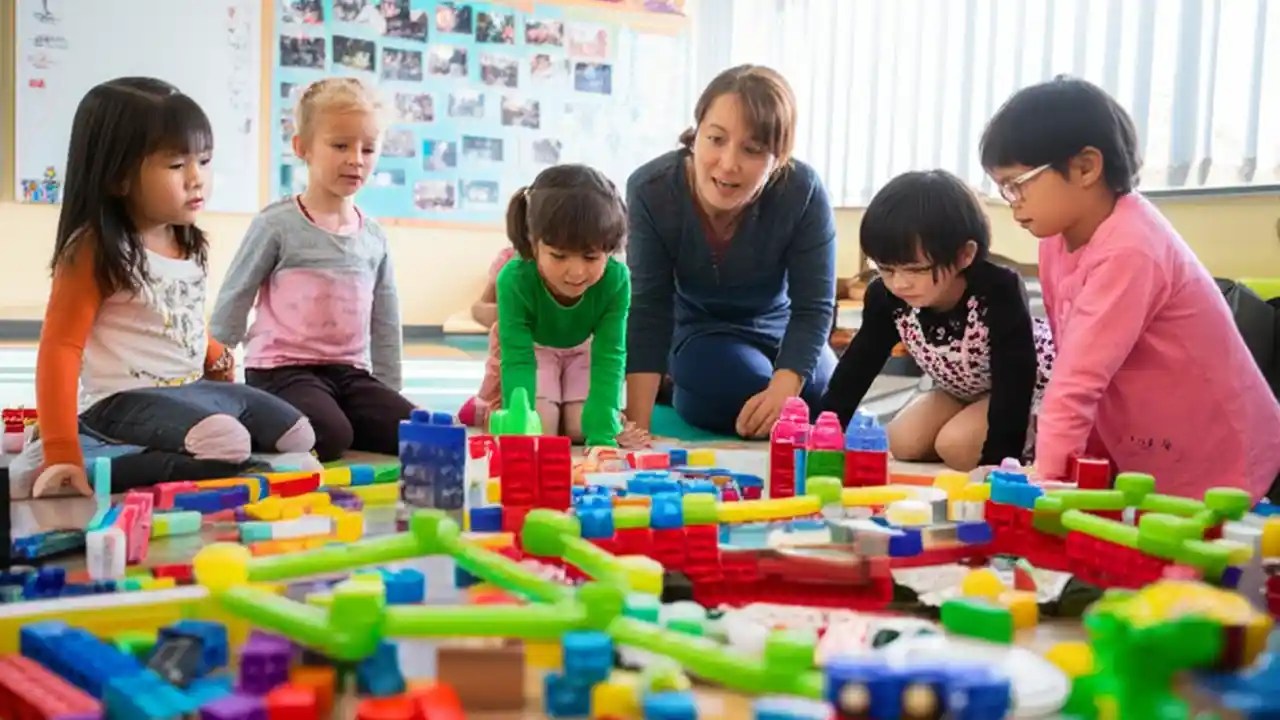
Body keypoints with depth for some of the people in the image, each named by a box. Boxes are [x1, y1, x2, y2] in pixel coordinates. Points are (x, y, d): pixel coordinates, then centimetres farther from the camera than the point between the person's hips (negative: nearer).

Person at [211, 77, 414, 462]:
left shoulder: (374, 236, 11)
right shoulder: (278, 224, -5)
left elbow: (385, 325, 18)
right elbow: (233, 301, 1)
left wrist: (391, 392, 18)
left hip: (351, 372, 6)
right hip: (283, 369, -6)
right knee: (329, 437, -31)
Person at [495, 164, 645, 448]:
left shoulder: (616, 280, -36)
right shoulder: (515, 280, -39)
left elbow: (609, 358, -35)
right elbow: (517, 361, -39)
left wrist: (602, 436, -45)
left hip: (585, 350, 1)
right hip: (534, 351, -1)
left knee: (581, 428, -15)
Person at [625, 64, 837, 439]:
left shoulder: (803, 192, -29)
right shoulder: (651, 190, -28)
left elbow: (813, 307, -24)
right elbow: (649, 308, -26)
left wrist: (782, 391, -39)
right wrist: (637, 422, -33)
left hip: (778, 331, 2)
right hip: (698, 331, -2)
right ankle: (680, 385, 7)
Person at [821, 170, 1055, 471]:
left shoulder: (999, 291, -38)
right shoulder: (887, 298, -22)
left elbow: (1014, 382, -37)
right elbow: (858, 365, -12)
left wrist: (999, 459, -42)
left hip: (1033, 386, -6)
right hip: (963, 391, 6)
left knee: (957, 445, -25)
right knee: (902, 444, -10)